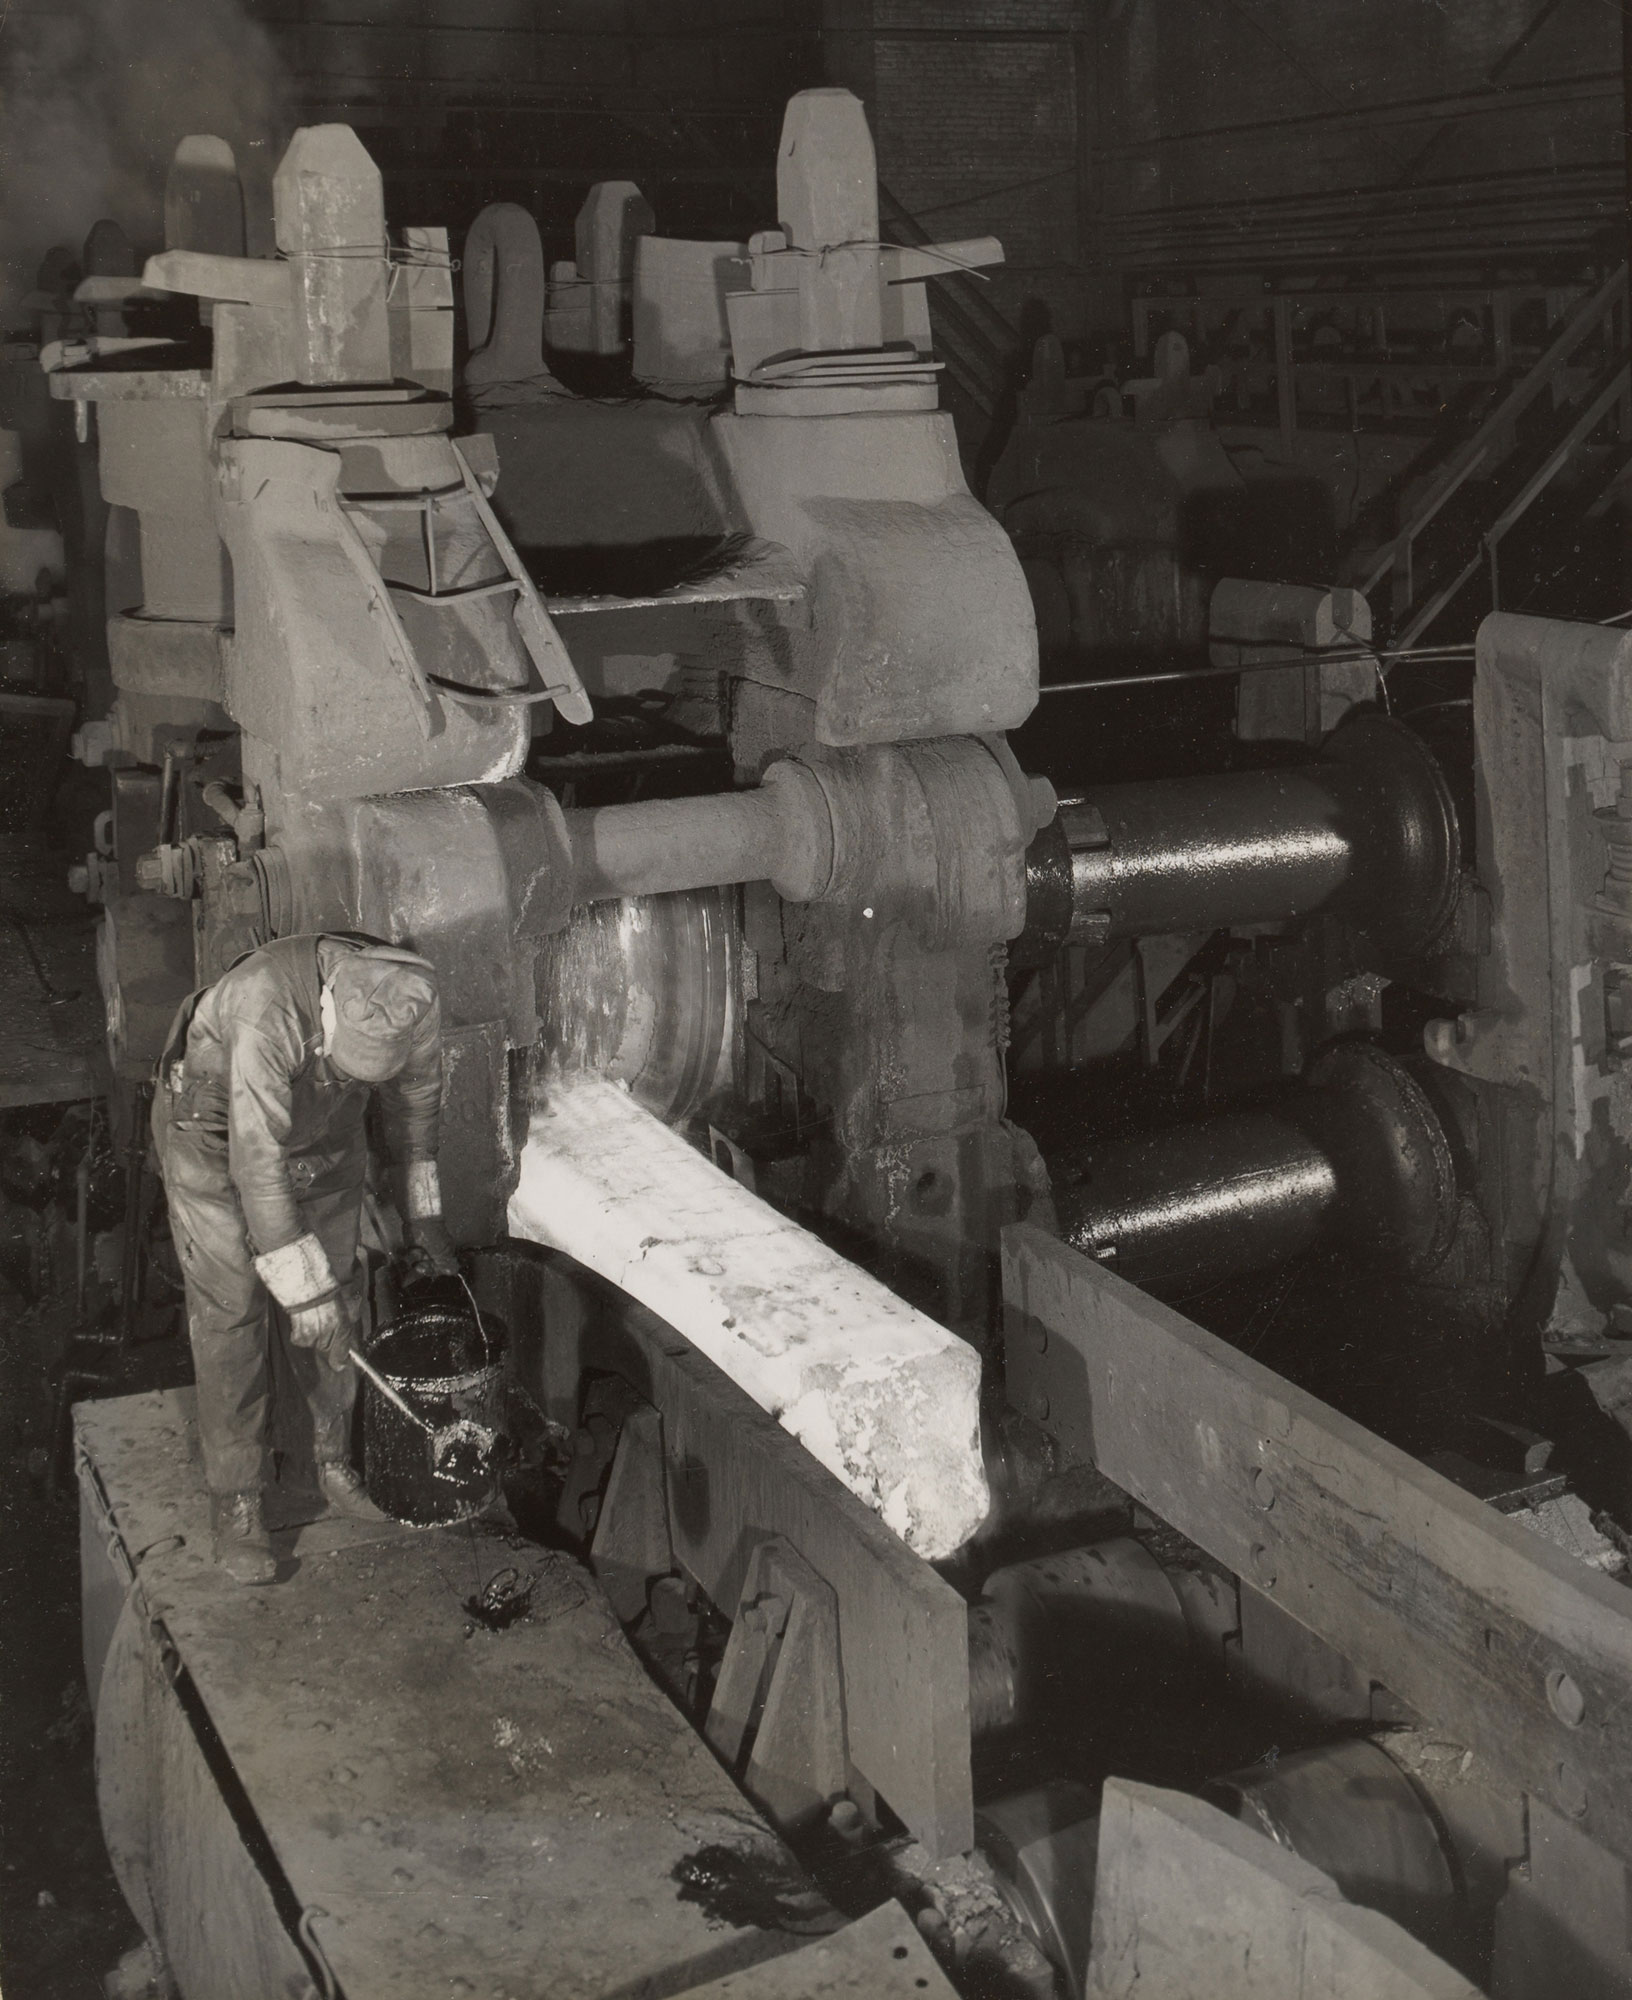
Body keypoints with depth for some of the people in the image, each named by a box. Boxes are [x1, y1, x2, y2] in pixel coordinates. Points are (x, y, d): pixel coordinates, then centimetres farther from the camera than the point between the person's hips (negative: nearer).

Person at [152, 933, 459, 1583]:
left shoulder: (413, 1003, -25)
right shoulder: (266, 1008, -42)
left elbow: (415, 1108, -3)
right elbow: (258, 1165, -37)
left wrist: (424, 1219, 6)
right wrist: (305, 1290, -32)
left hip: (325, 1138, 5)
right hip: (216, 1132, -5)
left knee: (336, 1293, 5)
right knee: (231, 1312, -6)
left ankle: (334, 1463, 22)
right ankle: (234, 1502, 5)